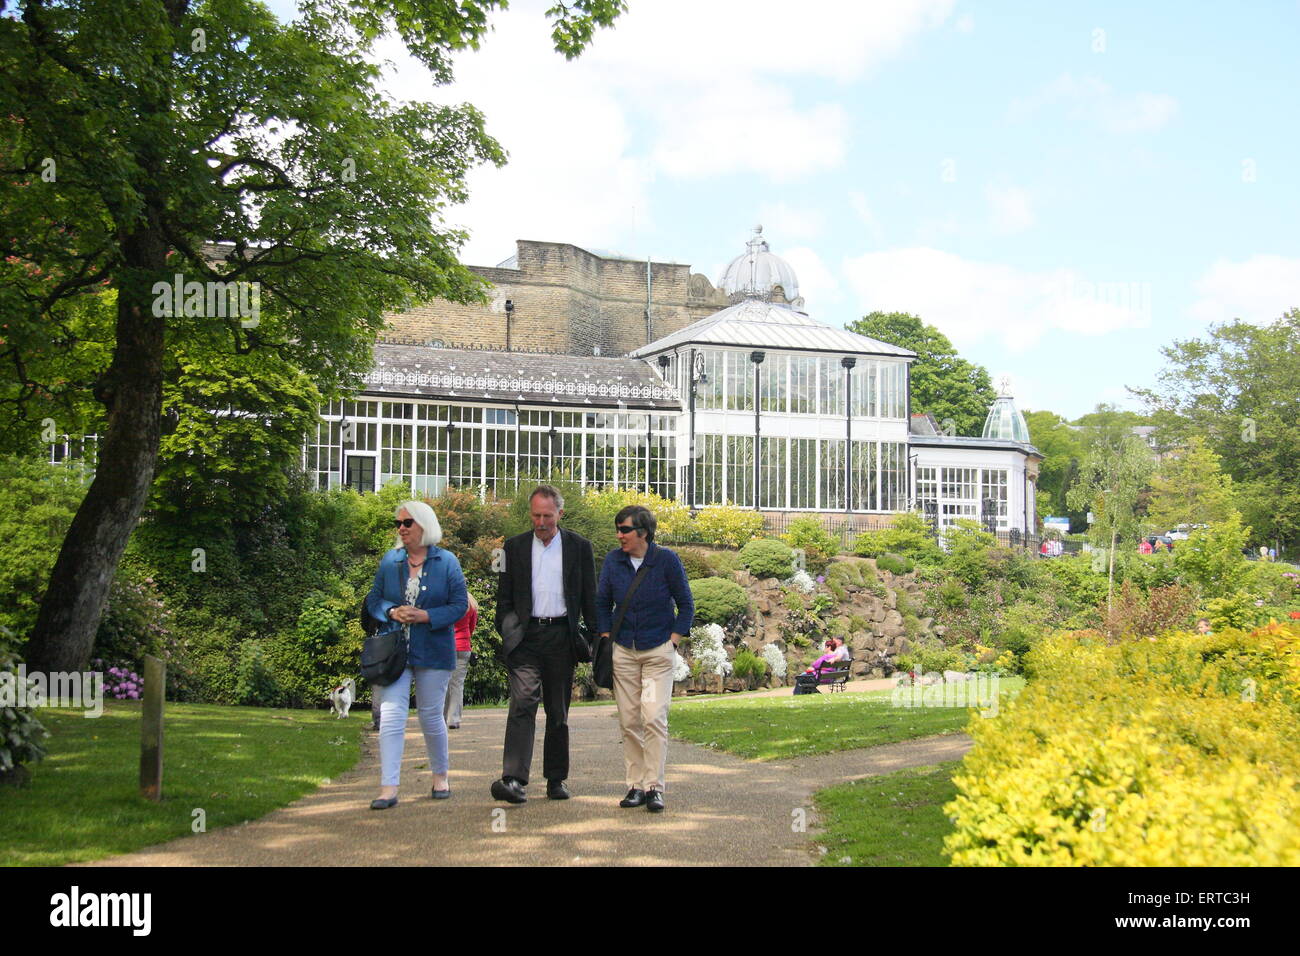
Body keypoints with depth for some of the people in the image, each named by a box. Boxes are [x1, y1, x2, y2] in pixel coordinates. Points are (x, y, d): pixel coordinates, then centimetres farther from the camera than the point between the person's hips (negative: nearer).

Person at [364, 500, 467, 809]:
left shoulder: (446, 562, -1)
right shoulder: (389, 561, 6)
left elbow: (460, 605, -4)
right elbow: (373, 600, 9)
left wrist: (426, 616, -17)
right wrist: (392, 612, -12)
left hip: (433, 652, -1)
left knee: (431, 715, 8)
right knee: (391, 715, -9)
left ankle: (440, 777, 29)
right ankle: (388, 789, -10)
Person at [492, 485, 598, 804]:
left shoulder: (579, 547, 7)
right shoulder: (515, 547, 8)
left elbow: (589, 598, 9)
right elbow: (504, 596, 10)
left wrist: (593, 639, 4)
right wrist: (506, 634, 2)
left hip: (561, 636, 1)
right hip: (526, 635, -1)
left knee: (558, 711, 7)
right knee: (523, 702, -16)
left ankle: (556, 779, 17)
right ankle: (514, 779, -24)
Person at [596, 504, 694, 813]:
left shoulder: (666, 560, -8)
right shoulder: (613, 561, 1)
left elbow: (686, 604, 1)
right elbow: (602, 602, 12)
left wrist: (673, 640, -4)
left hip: (658, 651, -3)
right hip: (623, 651, 3)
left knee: (654, 717, -11)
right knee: (629, 721, 3)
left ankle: (654, 788, -6)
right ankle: (635, 785, 12)